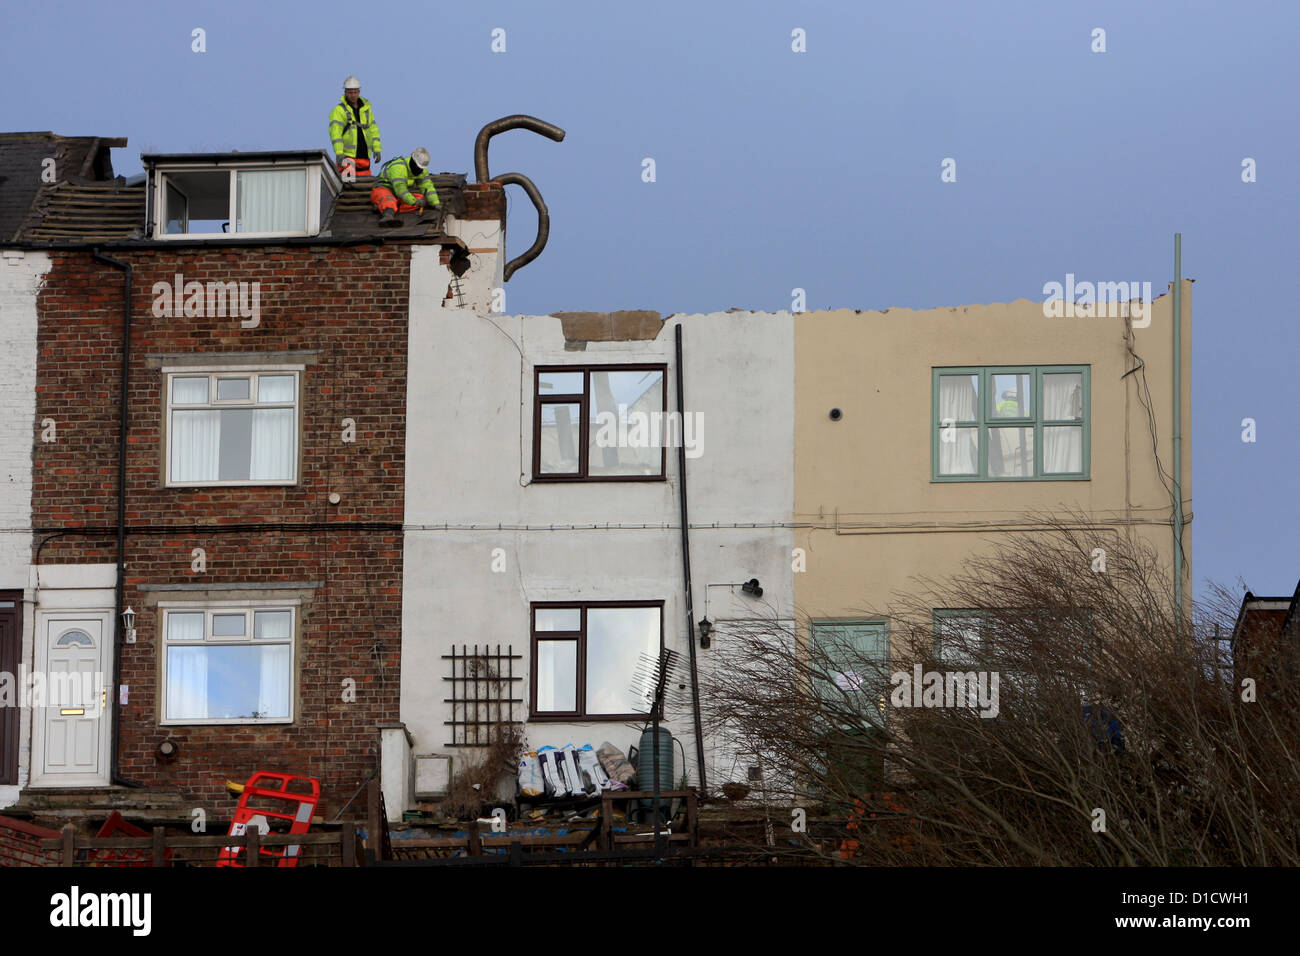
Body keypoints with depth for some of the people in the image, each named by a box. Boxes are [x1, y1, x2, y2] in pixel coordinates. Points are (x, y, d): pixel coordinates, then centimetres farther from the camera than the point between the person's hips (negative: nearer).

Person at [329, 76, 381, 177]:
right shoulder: (339, 110, -4)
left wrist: (377, 149, 6)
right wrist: (339, 153, -26)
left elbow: (373, 130, 17)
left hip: (364, 156, 5)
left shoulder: (366, 109, 15)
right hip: (347, 156, -5)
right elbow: (335, 132, -15)